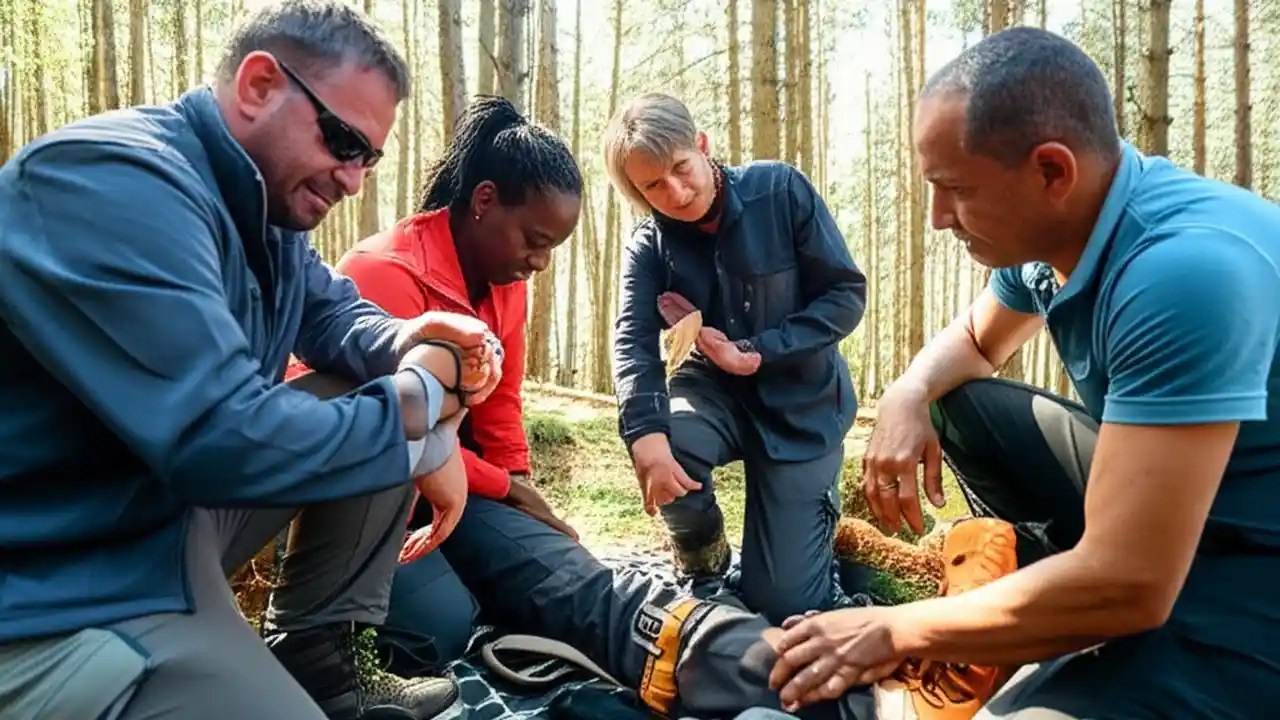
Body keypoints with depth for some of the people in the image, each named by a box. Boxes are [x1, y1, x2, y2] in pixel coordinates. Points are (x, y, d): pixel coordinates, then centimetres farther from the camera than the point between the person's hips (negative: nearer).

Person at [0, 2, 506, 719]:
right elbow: (224, 440, -32)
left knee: (389, 417, 3)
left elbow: (333, 310, 16)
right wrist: (420, 398, -20)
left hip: (180, 508, 9)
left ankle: (318, 660, 11)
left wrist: (408, 344, -8)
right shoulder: (113, 181, -24)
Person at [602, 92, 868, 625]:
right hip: (717, 389, 3)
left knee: (782, 603, -7)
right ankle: (702, 558, 0)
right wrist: (647, 436, -43)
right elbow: (633, 340, -24)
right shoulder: (649, 245, -9)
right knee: (664, 440, -34)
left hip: (800, 402, -2)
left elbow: (847, 294, -14)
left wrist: (755, 353, -24)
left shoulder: (781, 190, -16)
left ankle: (816, 503, 28)